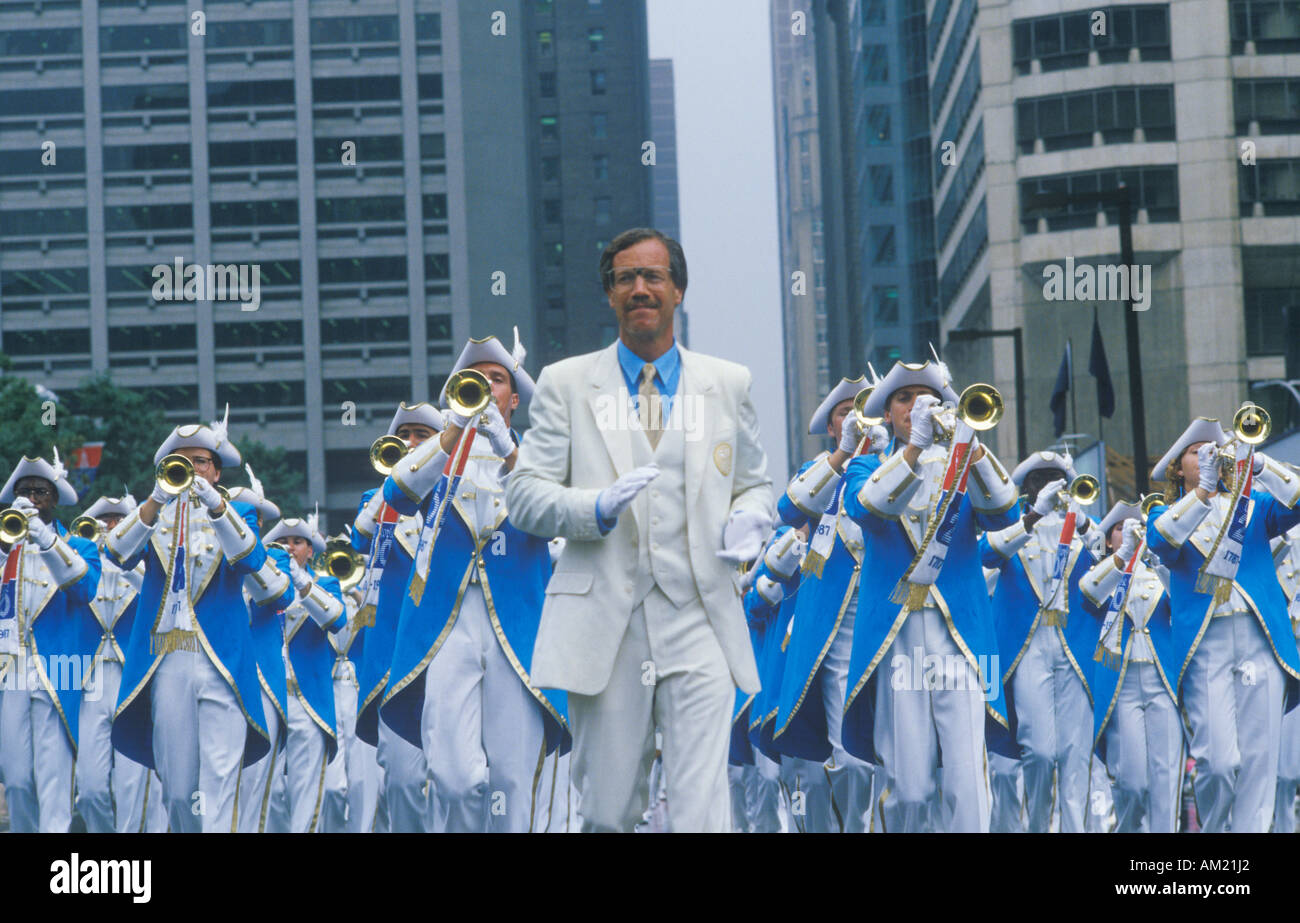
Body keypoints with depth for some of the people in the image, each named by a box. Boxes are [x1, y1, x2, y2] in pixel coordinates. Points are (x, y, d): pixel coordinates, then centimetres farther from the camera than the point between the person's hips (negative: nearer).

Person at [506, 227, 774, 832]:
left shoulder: (728, 384, 14)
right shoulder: (565, 385, 9)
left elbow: (755, 484, 22)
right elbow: (524, 494, 4)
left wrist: (748, 521, -3)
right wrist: (599, 506, -15)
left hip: (699, 625, 0)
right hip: (603, 628, 0)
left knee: (703, 814, -12)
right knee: (607, 815, 4)